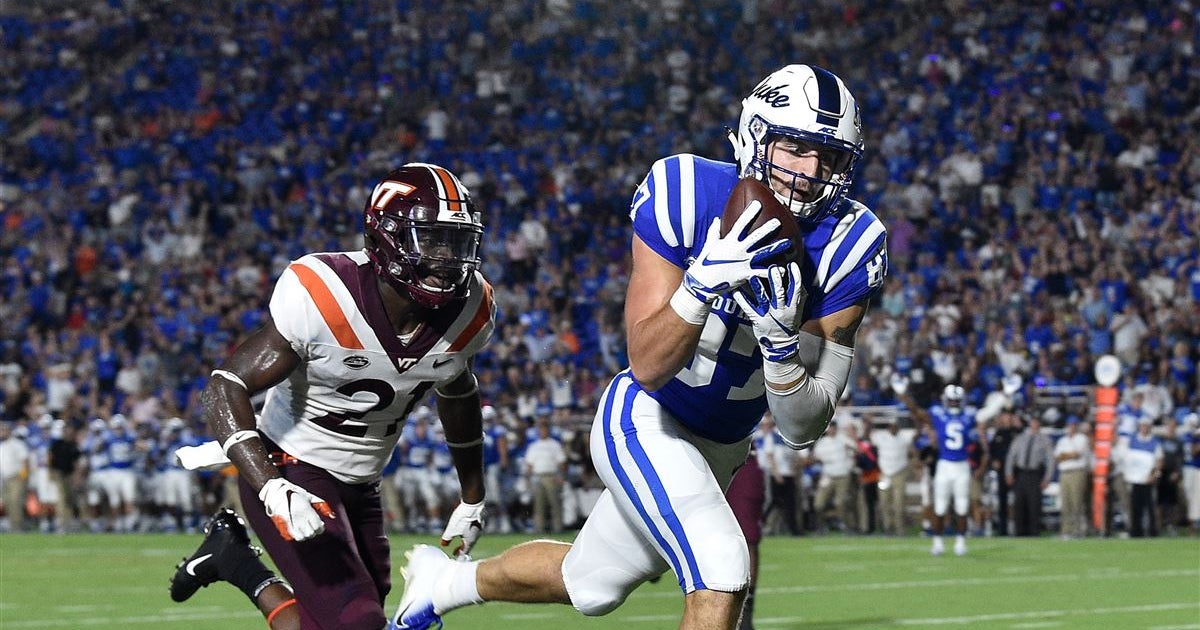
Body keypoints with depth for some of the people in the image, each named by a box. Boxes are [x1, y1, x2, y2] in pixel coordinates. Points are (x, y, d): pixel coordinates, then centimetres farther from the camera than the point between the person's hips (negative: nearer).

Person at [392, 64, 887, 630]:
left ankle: (442, 582, 48)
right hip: (647, 421, -5)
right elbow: (647, 365, -26)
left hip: (719, 445, 5)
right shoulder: (687, 193, -23)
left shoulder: (847, 246, -17)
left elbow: (805, 428, -17)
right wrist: (705, 282, -42)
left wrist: (780, 339, -35)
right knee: (721, 572, -24)